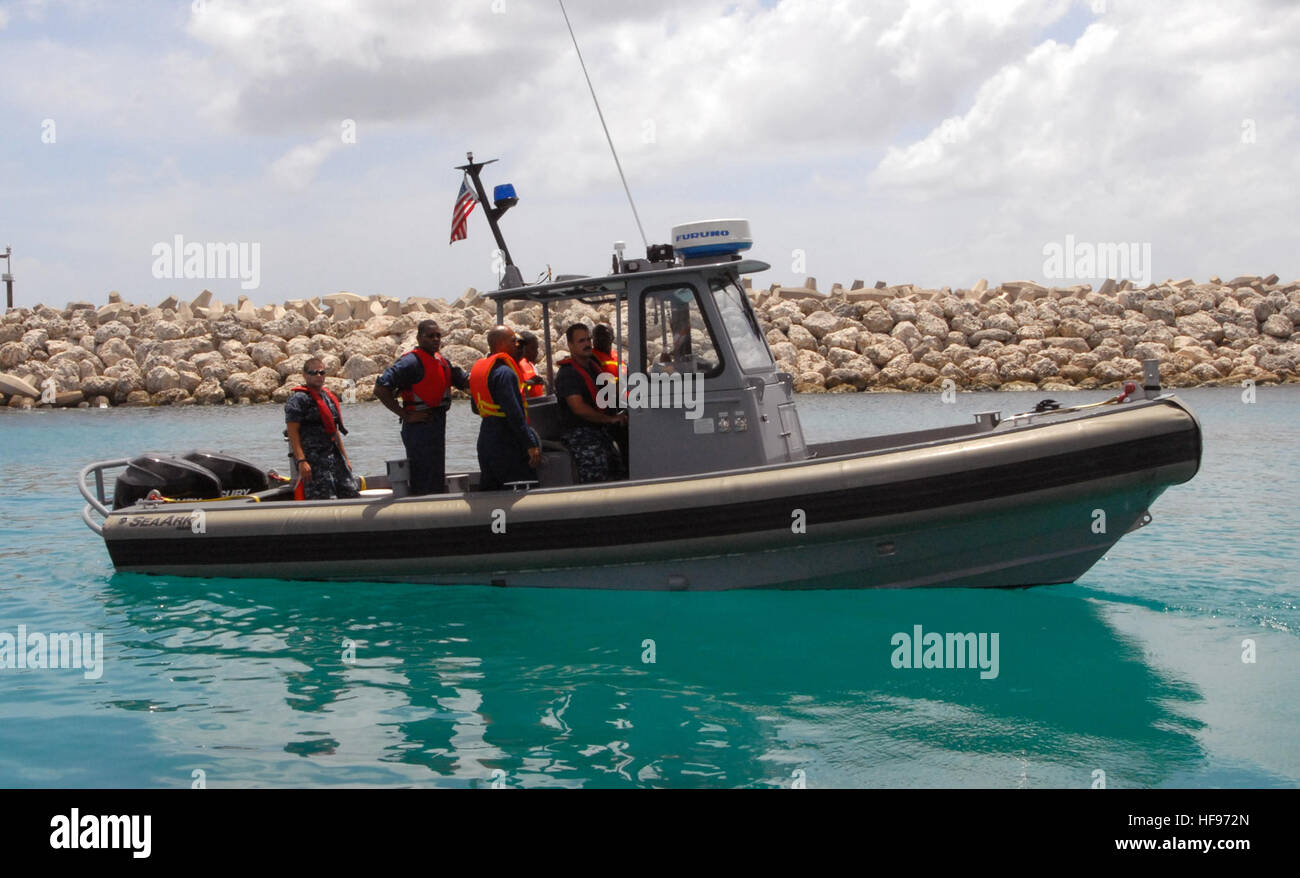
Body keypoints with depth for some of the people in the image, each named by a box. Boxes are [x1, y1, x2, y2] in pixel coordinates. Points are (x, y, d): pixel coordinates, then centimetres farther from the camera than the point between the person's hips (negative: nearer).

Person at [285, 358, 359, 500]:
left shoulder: (328, 396, 20)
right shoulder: (298, 399, -8)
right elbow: (292, 432, -15)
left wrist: (345, 457, 24)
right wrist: (301, 461, -23)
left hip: (334, 456, 9)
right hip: (312, 458, -9)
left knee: (352, 495, 6)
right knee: (324, 499, -14)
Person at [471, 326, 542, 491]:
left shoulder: (478, 368, 12)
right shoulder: (504, 372, -17)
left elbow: (475, 407, 22)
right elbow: (514, 413, -23)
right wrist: (531, 444, -22)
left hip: (485, 439, 10)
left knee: (489, 491, 14)